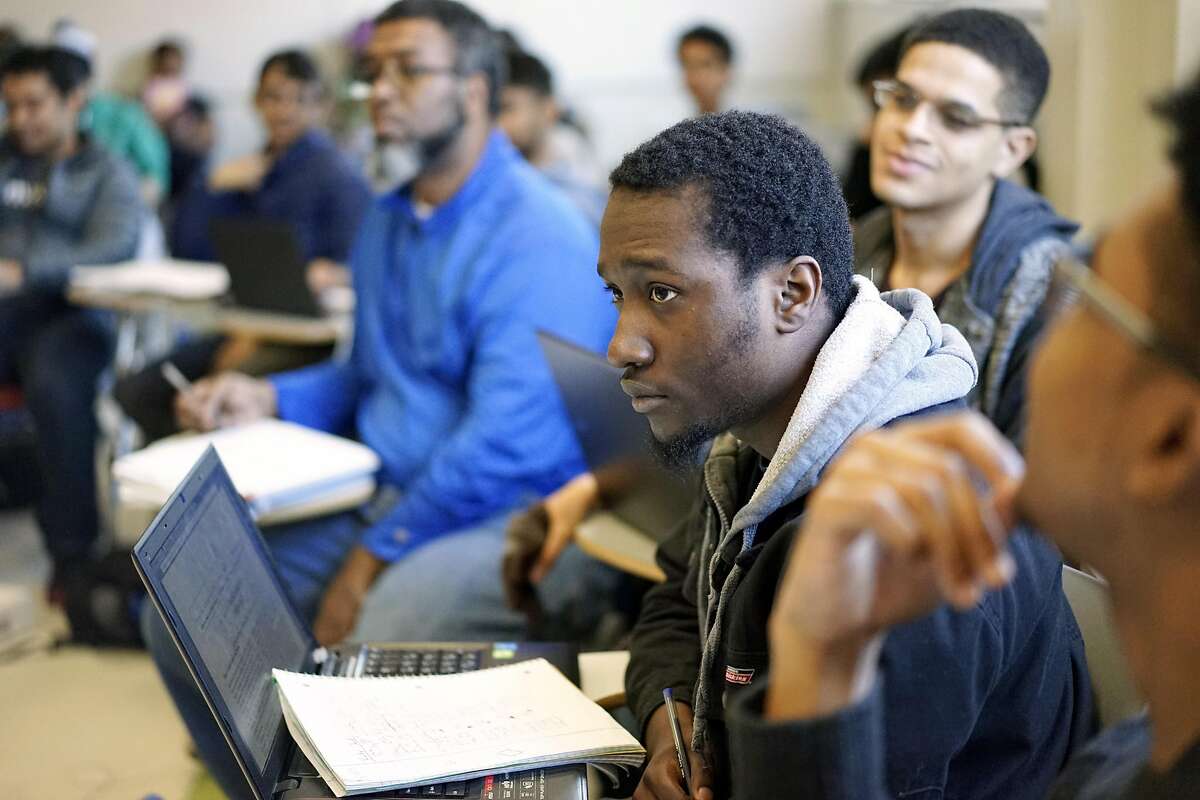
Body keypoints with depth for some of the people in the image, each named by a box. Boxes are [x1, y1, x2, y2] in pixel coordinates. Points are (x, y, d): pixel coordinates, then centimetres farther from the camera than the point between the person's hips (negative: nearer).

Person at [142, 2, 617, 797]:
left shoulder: (539, 232, -16)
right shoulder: (387, 223, 13)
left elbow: (508, 443, -22)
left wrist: (376, 556, -17)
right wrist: (268, 397, 6)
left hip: (519, 522, -8)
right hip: (392, 503, 9)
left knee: (374, 645, -36)